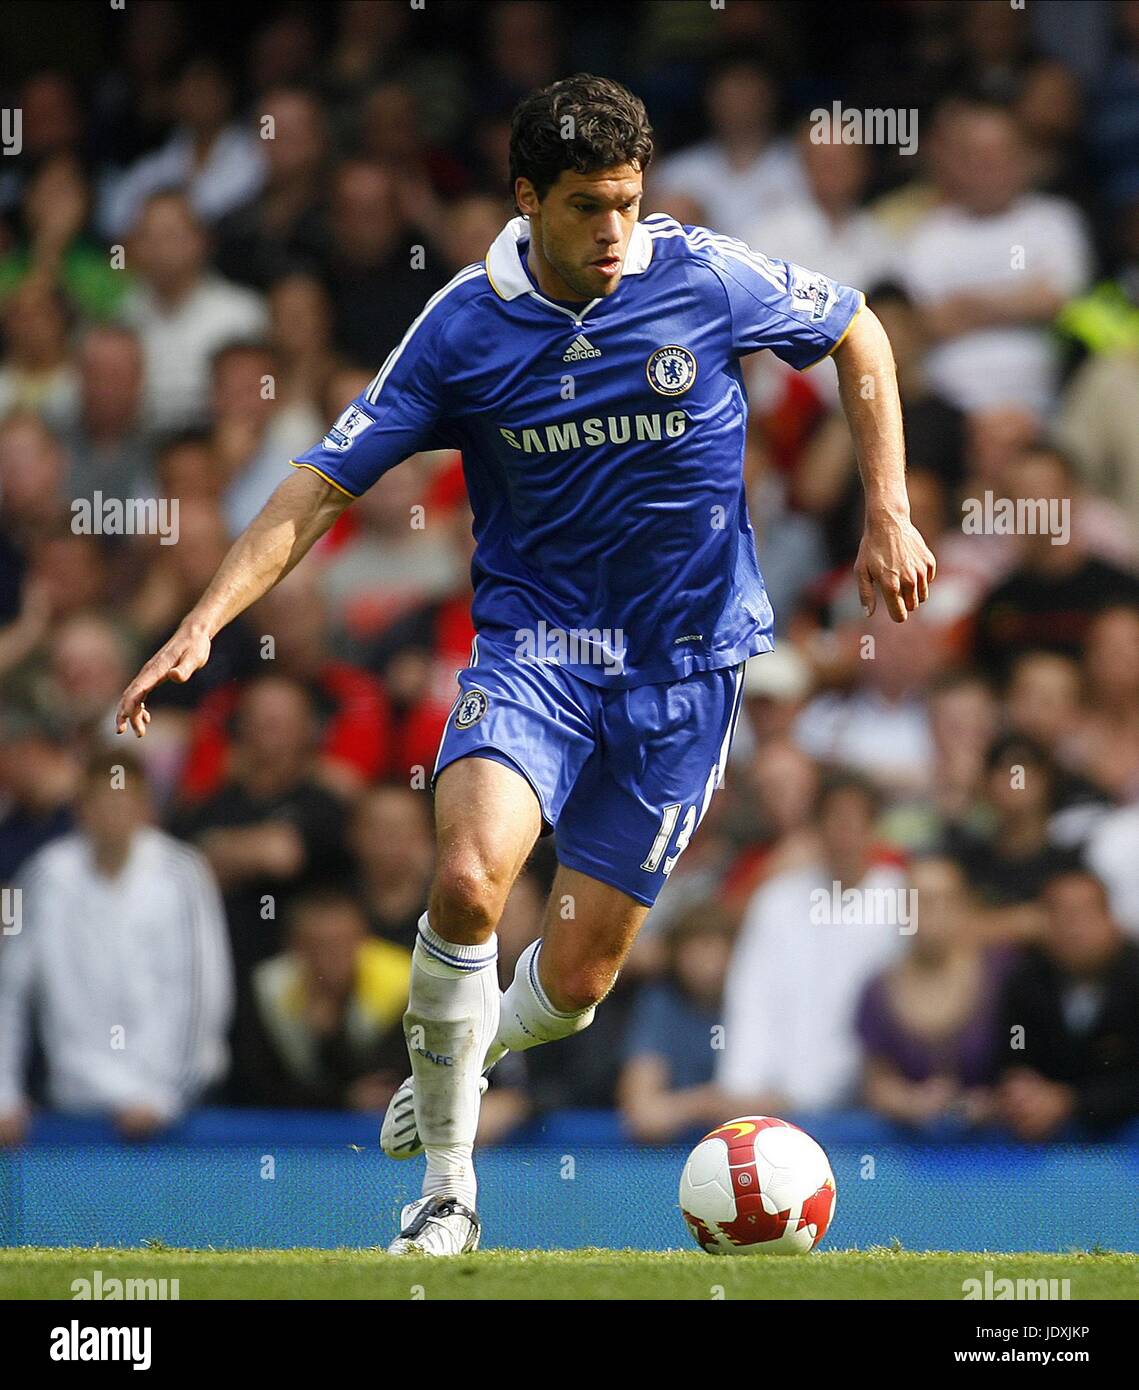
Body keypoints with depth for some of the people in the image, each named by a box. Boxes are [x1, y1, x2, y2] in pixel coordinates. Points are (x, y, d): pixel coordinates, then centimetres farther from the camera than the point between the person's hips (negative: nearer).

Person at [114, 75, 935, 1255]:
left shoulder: (706, 280, -9)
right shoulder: (464, 327, -8)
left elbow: (858, 335, 9)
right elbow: (323, 482, -6)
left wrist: (887, 516, 4)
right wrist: (203, 623, -17)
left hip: (684, 658, 0)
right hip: (532, 637, 0)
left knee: (574, 980, -1)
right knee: (469, 876, -28)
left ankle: (473, 1039, 38)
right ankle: (445, 1182, -10)